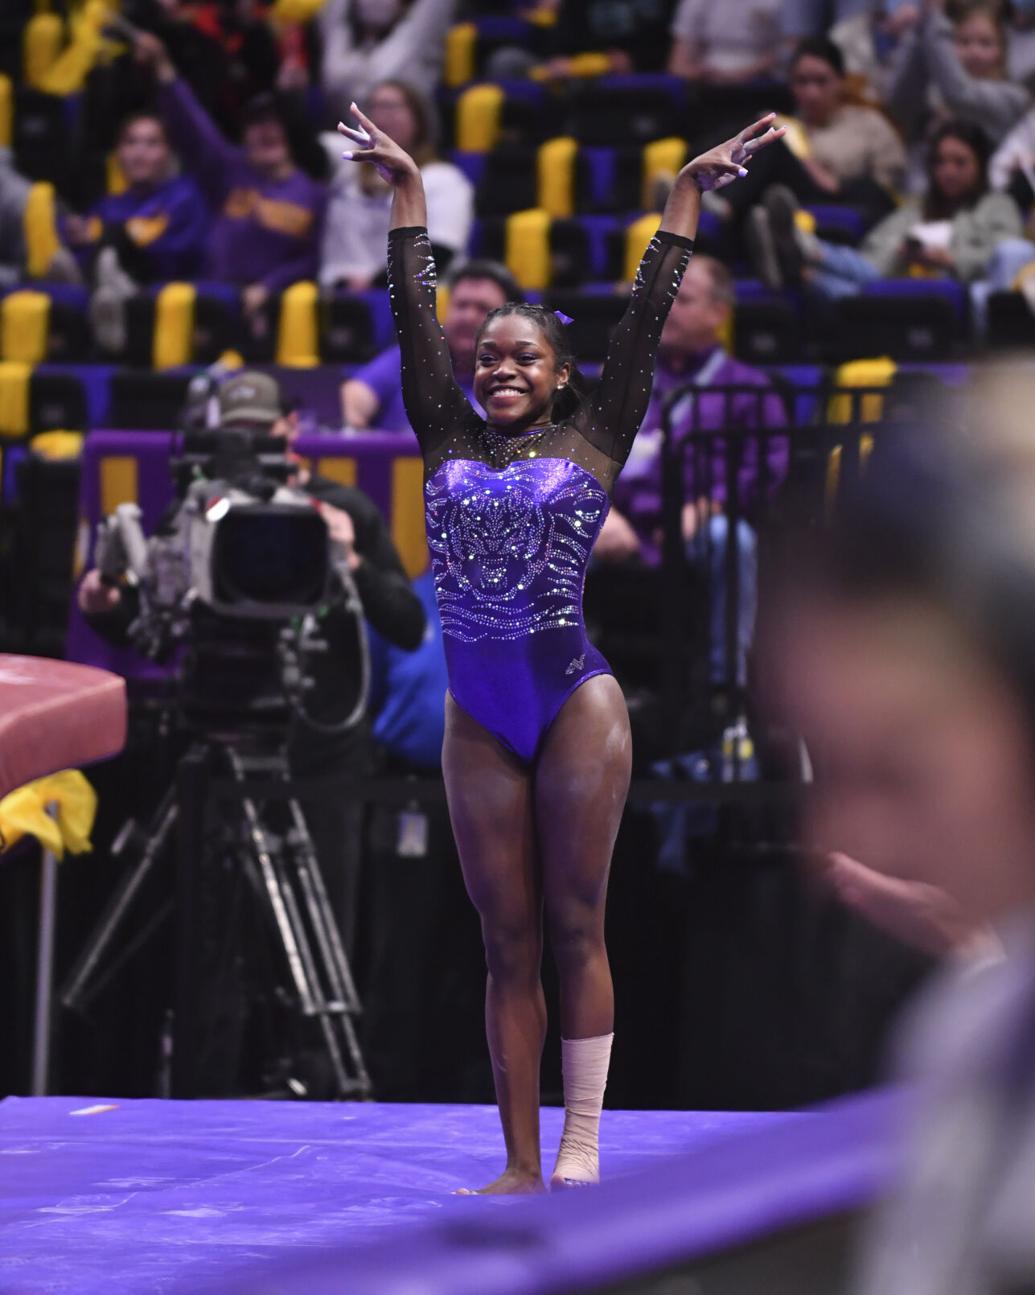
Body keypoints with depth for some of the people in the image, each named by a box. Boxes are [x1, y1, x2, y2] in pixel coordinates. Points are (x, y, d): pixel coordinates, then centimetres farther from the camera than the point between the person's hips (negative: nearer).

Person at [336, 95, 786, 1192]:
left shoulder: (590, 439, 4)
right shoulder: (449, 443, 10)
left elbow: (646, 318, 3)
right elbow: (414, 320, 12)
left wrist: (687, 195, 4)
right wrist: (407, 192, 14)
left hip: (575, 706, -3)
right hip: (479, 719, 3)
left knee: (574, 928, -1)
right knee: (507, 944, 4)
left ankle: (581, 1153, 0)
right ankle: (521, 1164, 5)